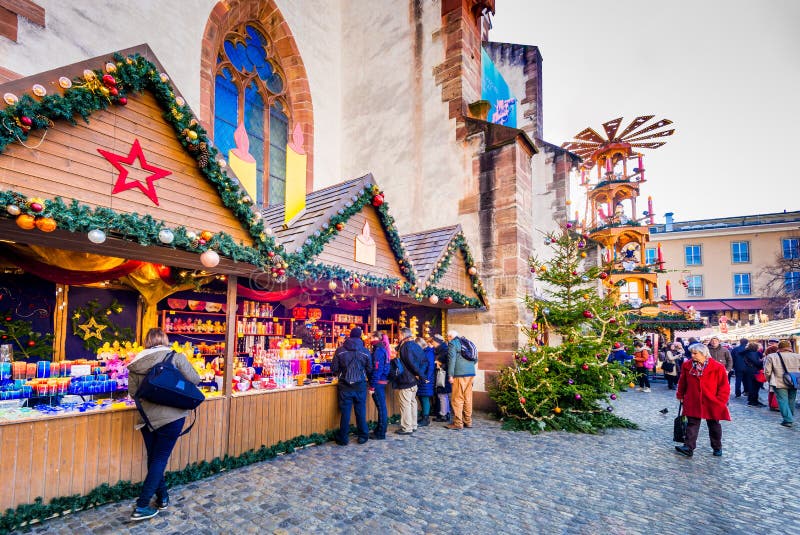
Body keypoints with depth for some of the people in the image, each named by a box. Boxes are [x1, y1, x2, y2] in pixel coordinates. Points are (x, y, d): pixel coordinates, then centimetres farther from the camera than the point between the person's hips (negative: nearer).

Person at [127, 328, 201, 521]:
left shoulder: (136, 363, 0)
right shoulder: (175, 357, -10)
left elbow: (133, 391, 2)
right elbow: (195, 379, -12)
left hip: (147, 417, 4)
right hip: (172, 416, -4)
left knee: (153, 458, 20)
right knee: (160, 459, 8)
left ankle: (163, 498, 30)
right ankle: (142, 506, 9)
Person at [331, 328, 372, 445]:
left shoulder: (340, 351, -5)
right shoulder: (365, 351, -3)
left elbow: (334, 369, -2)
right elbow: (370, 369, 1)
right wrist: (369, 380, 20)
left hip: (345, 386, 0)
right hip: (360, 385, 0)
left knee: (345, 412, 6)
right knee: (361, 411, 11)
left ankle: (343, 438, 13)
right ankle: (363, 436, 19)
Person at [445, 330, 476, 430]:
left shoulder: (452, 343, -1)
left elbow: (451, 359, -10)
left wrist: (450, 375, -9)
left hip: (460, 374, -8)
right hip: (471, 373, 8)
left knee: (457, 399, -2)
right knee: (468, 398, 13)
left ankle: (458, 423, -1)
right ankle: (468, 421, 18)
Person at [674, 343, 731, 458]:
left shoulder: (718, 368, -11)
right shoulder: (687, 366, -2)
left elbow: (724, 386, -6)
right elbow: (682, 382, 10)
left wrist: (720, 401, -10)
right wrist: (680, 395, 14)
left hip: (712, 403, -1)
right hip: (693, 402, 2)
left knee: (714, 425, 15)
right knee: (692, 424, 0)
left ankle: (717, 448, 32)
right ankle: (688, 447, -1)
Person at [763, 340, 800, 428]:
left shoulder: (771, 357, -7)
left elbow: (767, 372, -6)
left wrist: (769, 380, 11)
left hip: (779, 383, -4)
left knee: (783, 401, 1)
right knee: (791, 401, 18)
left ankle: (788, 420, -3)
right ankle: (791, 418, 31)